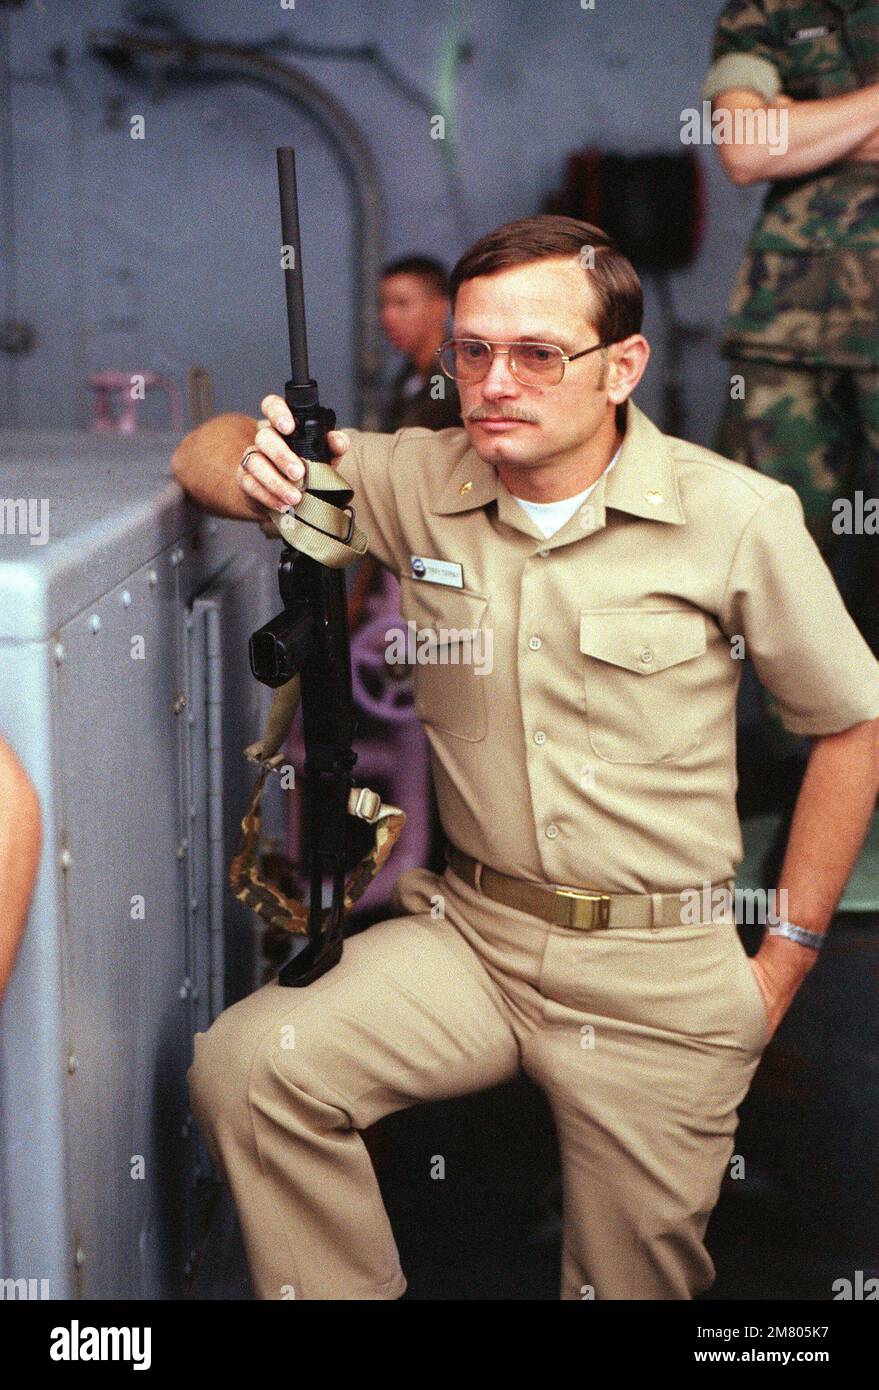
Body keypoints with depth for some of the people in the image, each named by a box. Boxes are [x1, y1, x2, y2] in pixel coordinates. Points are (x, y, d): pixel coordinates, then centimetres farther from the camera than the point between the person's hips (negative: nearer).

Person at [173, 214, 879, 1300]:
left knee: (635, 1273, 4)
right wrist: (257, 466, -17)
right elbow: (209, 452, 9)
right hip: (469, 928, 2)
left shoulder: (737, 517, -8)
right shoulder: (422, 484, 0)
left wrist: (784, 958, 0)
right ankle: (347, 1293, 1)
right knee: (245, 1064, -19)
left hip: (659, 971, -2)